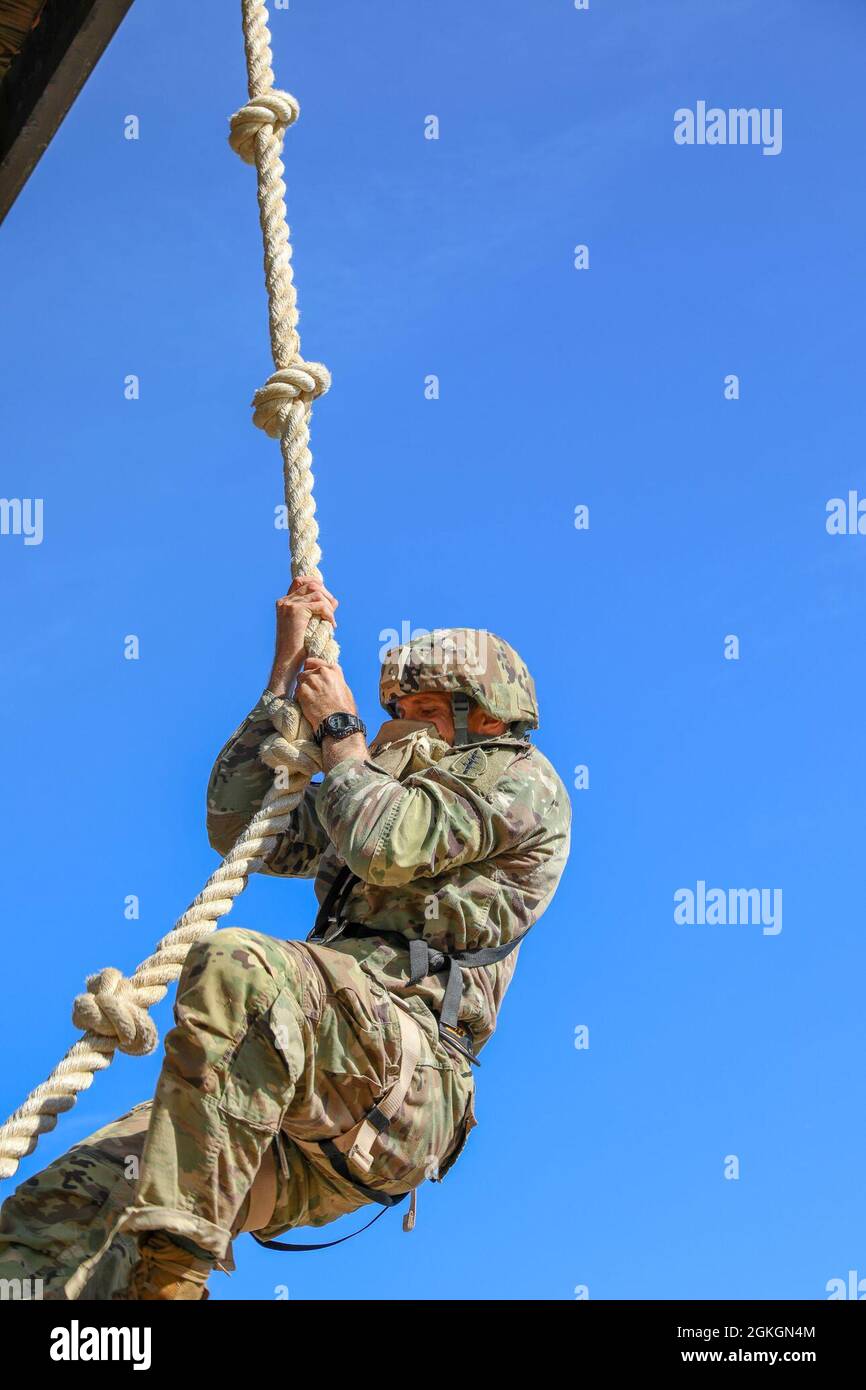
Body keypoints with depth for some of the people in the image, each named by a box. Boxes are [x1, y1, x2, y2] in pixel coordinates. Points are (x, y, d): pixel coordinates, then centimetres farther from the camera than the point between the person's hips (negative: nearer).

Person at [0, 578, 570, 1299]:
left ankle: (167, 1274, -45)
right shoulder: (391, 792, 38)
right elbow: (237, 825, 32)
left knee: (237, 967, -38)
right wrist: (287, 672, 31)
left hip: (404, 1071, -8)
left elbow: (388, 846, -6)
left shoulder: (518, 779, 13)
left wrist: (338, 727, 11)